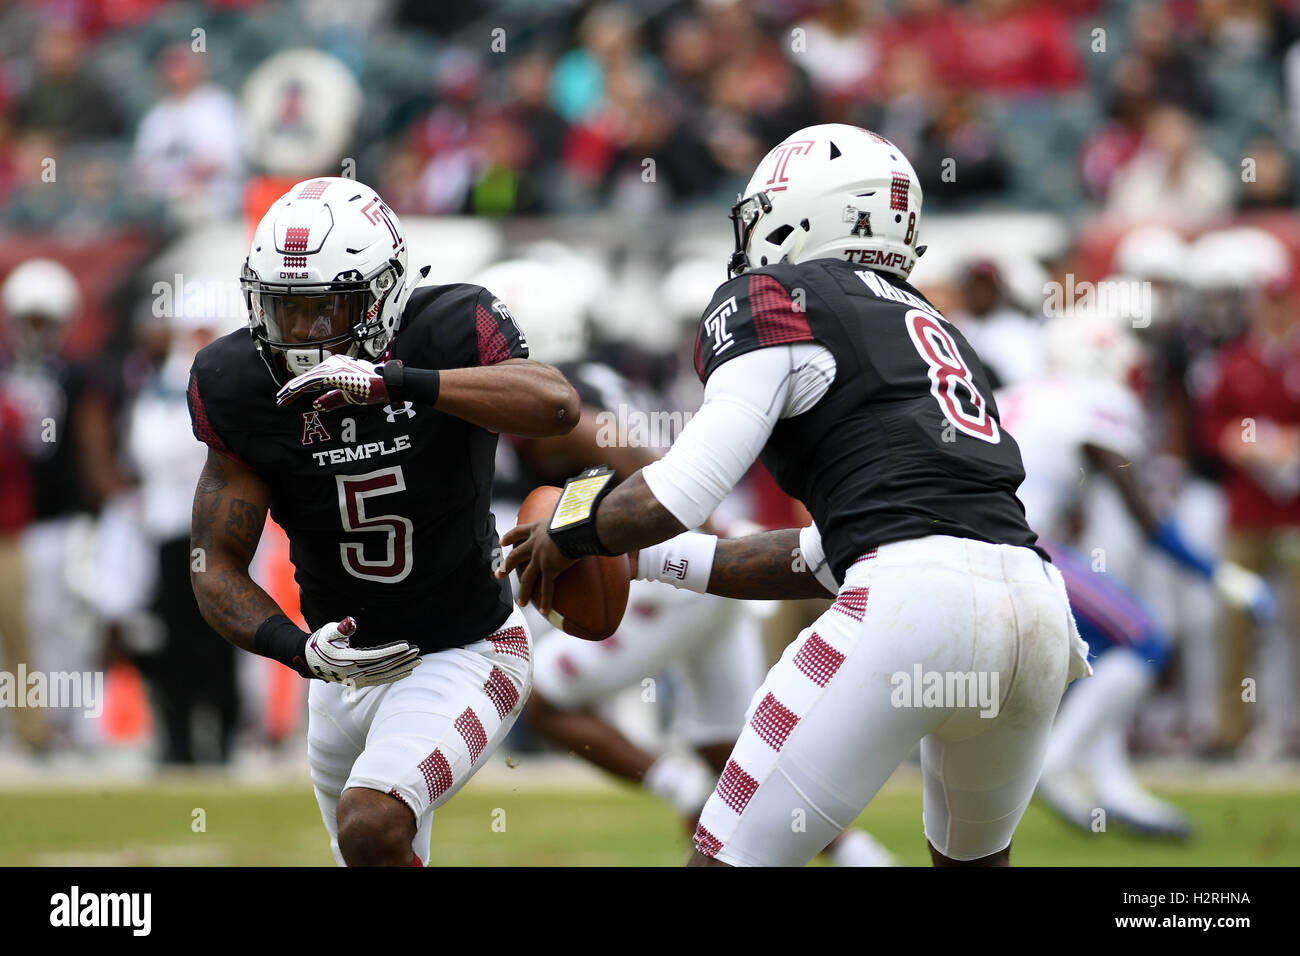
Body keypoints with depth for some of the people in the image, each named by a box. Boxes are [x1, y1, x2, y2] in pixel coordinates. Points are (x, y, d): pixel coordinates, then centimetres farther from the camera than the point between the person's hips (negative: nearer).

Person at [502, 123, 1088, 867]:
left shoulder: (777, 298, 8)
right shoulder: (932, 332, 31)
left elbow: (679, 494, 0)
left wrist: (573, 533, 20)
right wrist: (644, 555, 38)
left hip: (919, 603, -8)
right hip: (1038, 605, 8)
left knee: (732, 855, 0)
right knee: (972, 860, 31)